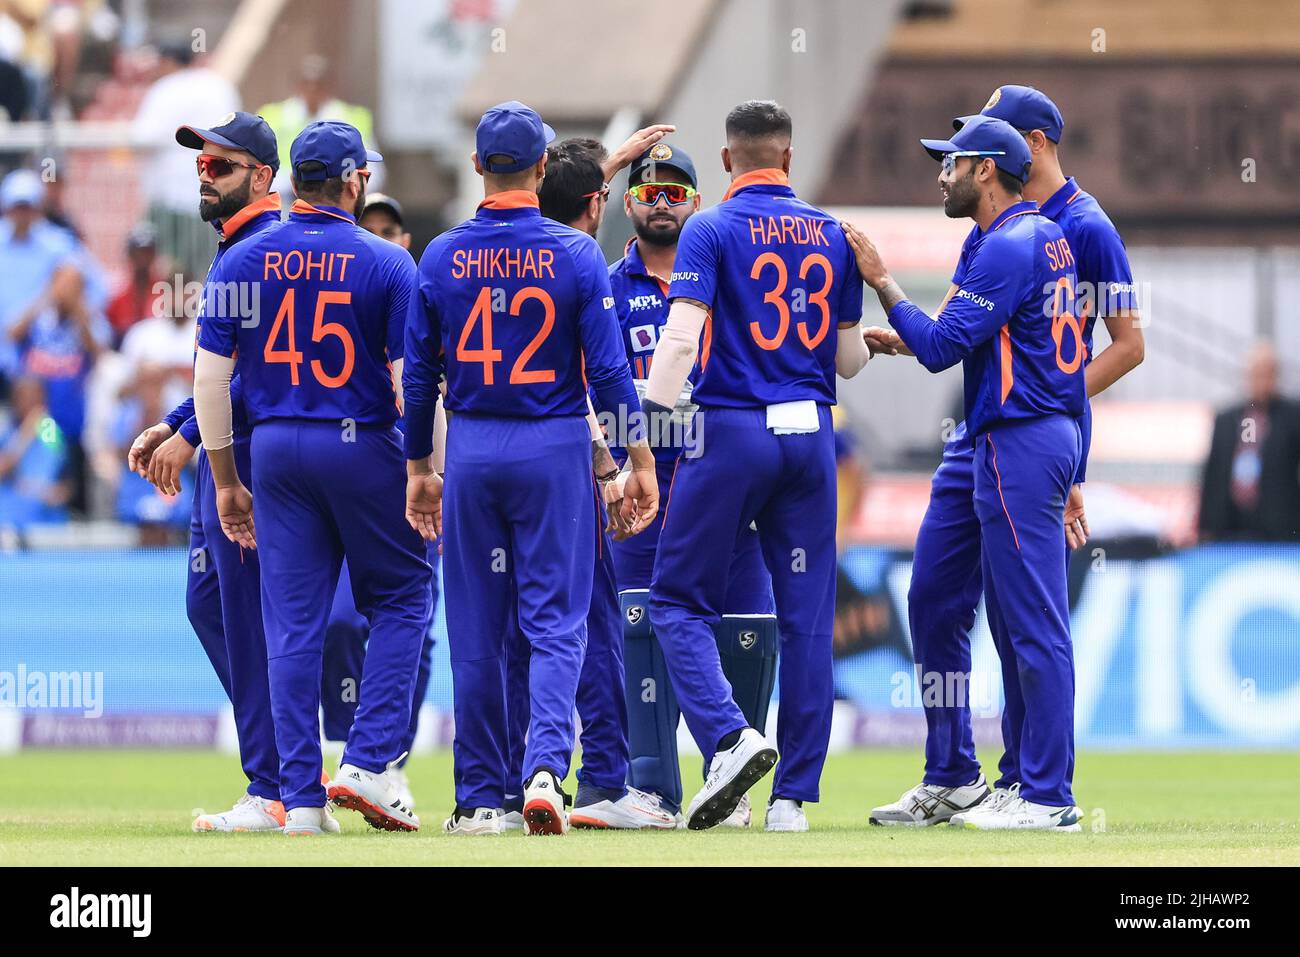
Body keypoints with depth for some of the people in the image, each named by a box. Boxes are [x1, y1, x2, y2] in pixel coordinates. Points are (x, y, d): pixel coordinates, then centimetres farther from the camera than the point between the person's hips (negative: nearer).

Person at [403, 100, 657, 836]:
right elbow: (608, 367, -8)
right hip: (555, 449, -2)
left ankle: (480, 798, 11)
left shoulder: (442, 258, 0)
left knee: (476, 630, 8)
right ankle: (546, 768, -20)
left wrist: (419, 468, 14)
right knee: (556, 622, 0)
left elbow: (419, 374, 5)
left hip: (471, 451, 2)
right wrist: (641, 462, -2)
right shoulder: (575, 254, -7)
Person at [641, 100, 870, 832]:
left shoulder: (712, 230, -4)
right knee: (807, 614, 7)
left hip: (731, 436, -4)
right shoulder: (833, 235, 9)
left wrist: (646, 431, -16)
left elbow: (682, 337, -15)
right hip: (810, 435, 4)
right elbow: (849, 358, 13)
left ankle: (730, 736, -18)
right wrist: (870, 343, 35)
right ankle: (795, 795, 6)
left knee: (680, 600, 4)